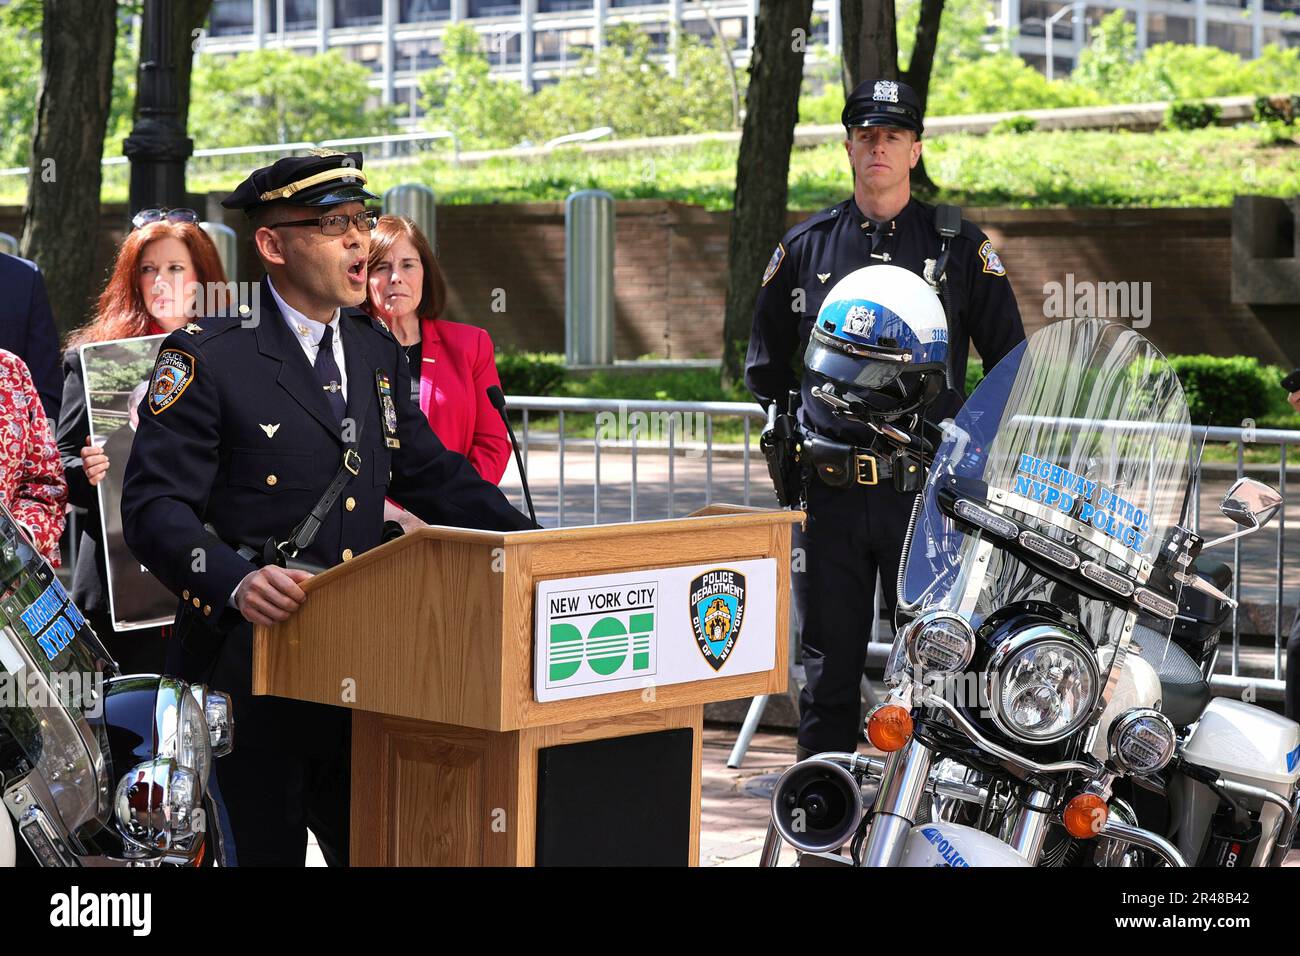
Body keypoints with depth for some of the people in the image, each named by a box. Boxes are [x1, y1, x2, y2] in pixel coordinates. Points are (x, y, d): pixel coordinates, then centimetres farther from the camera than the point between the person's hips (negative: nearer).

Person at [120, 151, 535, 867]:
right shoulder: (206, 358, -8)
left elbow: (434, 474, 18)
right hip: (247, 672, -6)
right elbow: (155, 506, -15)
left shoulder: (377, 352, 14)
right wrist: (236, 581, -32)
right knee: (261, 850, 3)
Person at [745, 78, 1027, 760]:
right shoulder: (805, 246, 11)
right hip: (830, 492, 2)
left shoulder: (960, 246, 6)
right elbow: (766, 365, 21)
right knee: (829, 665, 6)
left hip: (928, 490, -2)